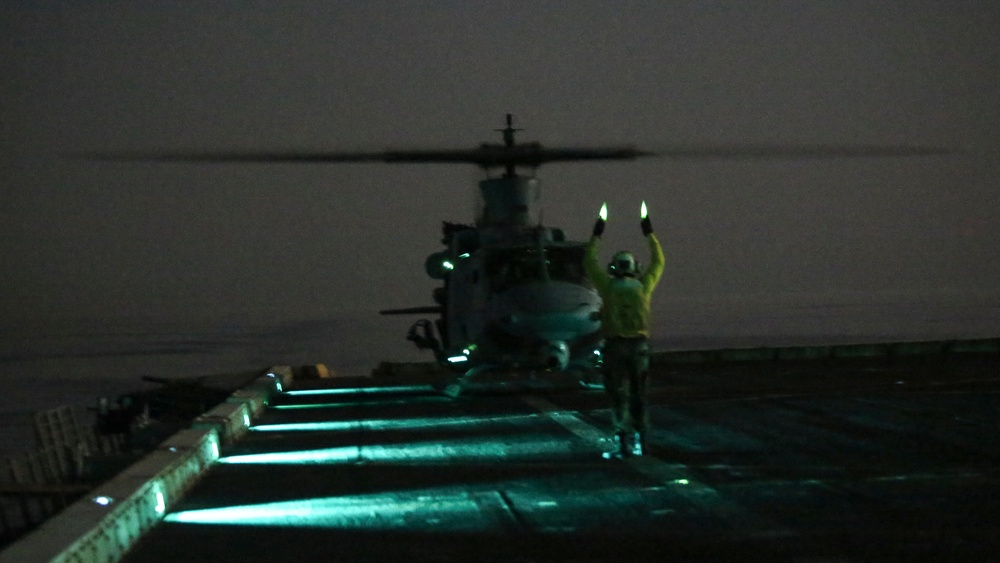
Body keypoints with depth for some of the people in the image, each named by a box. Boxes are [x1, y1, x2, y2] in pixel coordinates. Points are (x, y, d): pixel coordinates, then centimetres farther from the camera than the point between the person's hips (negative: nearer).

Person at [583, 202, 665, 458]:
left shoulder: (608, 286, -1)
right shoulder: (643, 285, 4)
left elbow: (589, 263, 13)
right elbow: (658, 263, 20)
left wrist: (596, 236, 21)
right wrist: (649, 234, 27)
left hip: (615, 345, -3)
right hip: (640, 344, 3)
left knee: (618, 393, -2)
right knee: (638, 393, 11)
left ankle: (623, 437, -12)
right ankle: (639, 439, 13)